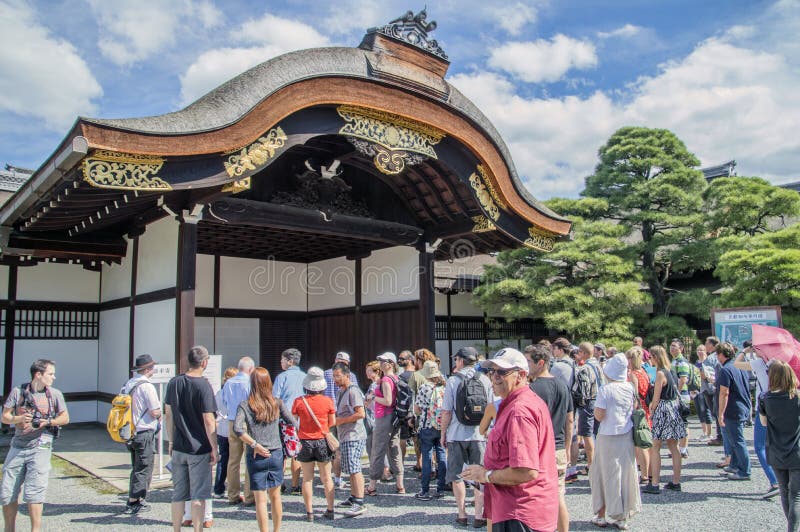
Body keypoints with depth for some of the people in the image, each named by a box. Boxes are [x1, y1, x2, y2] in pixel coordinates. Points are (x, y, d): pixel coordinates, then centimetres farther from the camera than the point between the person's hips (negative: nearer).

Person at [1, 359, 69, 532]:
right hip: (17, 446, 2)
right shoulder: (18, 391, 4)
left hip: (40, 446, -2)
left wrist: (47, 422, -10)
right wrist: (19, 418, -14)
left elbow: (65, 418, 8)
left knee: (34, 492, -9)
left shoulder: (55, 394, 4)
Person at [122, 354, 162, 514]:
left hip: (131, 432, 8)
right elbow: (155, 412, -18)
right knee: (143, 469, 0)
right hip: (145, 432, -8)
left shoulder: (128, 384, 8)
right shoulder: (147, 386, -17)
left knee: (136, 468, 18)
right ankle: (133, 503, 2)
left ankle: (135, 501, 24)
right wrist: (160, 415, 4)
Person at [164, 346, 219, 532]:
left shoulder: (173, 383, 1)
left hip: (178, 448, 5)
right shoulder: (204, 386, -15)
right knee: (198, 496, 5)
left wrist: (171, 441, 17)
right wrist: (214, 448, -7)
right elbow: (208, 421, -16)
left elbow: (168, 414, 7)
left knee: (178, 495, 15)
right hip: (199, 449, -5)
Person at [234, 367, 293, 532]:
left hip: (256, 457, -2)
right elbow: (292, 424, -3)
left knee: (260, 500, 5)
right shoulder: (277, 404, -1)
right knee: (275, 496, 18)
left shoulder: (245, 405, -7)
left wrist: (254, 444, -14)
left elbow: (237, 428, -21)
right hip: (276, 454, 3)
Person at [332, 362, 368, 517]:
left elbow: (360, 414, -21)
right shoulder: (341, 392, 17)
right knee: (350, 469, 17)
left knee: (354, 469, -13)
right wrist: (335, 419, 8)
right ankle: (353, 498, 27)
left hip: (354, 436, -10)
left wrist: (341, 420, -16)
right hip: (345, 436, 10)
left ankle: (359, 504, -13)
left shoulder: (353, 391, -13)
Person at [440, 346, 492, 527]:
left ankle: (462, 514, 15)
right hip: (479, 434, 2)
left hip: (457, 434, -2)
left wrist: (443, 433, 4)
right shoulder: (484, 380, 0)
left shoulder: (453, 380, -7)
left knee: (457, 475, 12)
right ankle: (479, 516, 10)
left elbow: (447, 412, -8)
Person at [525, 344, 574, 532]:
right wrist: (567, 448, 20)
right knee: (559, 498, 14)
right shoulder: (563, 386, 6)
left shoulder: (533, 388, -16)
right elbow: (570, 420, 12)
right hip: (559, 451, 6)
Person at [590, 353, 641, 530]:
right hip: (627, 435, 5)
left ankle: (603, 515, 13)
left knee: (608, 474, 5)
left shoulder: (605, 390, -16)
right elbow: (634, 409, 13)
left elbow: (599, 416, -16)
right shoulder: (630, 387, 0)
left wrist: (596, 407, 1)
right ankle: (623, 516, 20)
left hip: (608, 437, -5)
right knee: (626, 472, 11)